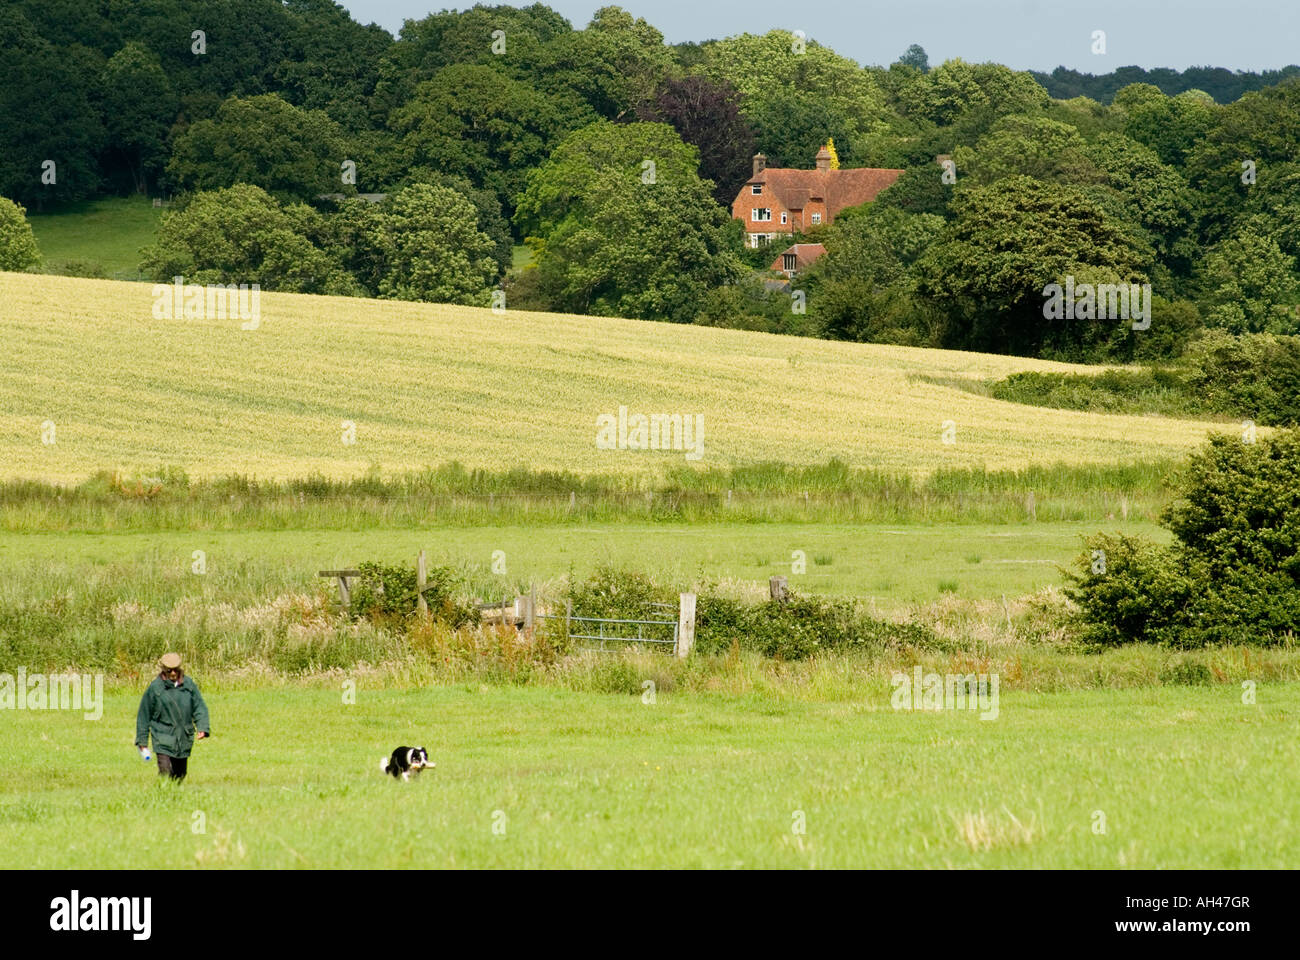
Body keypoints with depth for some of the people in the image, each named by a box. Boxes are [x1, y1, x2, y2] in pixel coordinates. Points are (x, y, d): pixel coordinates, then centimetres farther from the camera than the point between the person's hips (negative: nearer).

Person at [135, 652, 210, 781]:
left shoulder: (189, 684, 2)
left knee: (180, 774, 13)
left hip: (183, 739, 4)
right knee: (165, 771, -17)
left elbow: (199, 708, 7)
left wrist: (202, 728, -9)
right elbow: (144, 714, 2)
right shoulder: (155, 687, -6)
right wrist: (142, 740, 4)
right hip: (163, 738, -4)